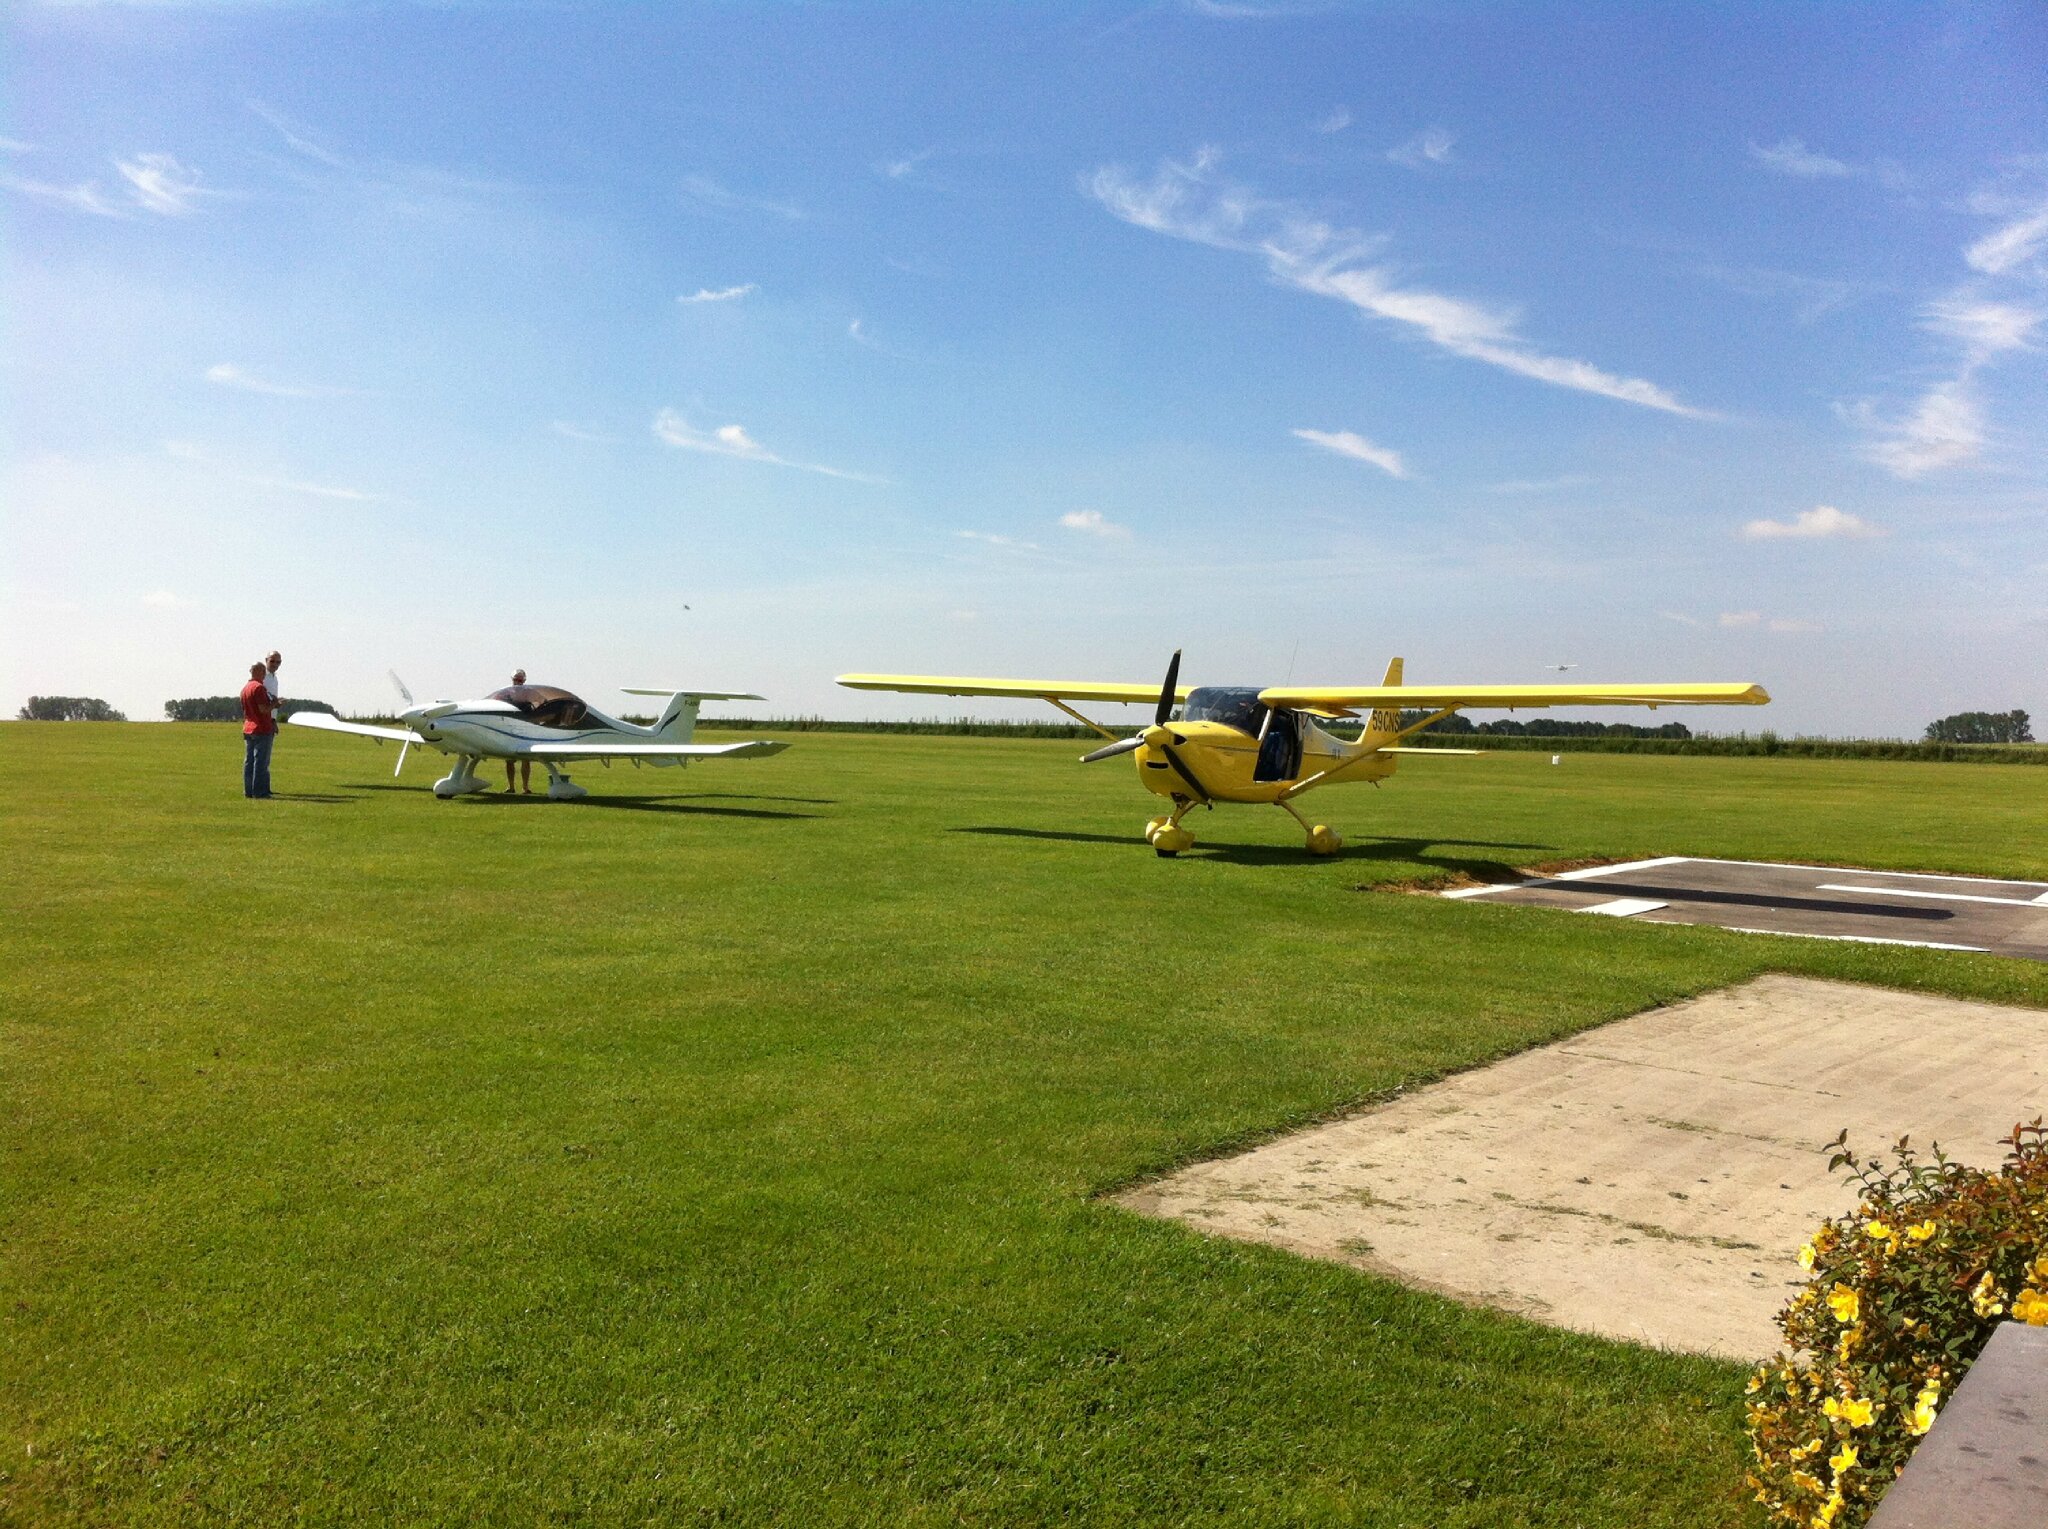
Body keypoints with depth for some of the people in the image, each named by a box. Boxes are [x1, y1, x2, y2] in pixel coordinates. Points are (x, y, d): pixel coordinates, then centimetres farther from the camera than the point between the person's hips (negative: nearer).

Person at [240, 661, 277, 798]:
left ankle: (248, 791, 11)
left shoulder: (244, 688, 16)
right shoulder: (259, 687, -12)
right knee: (261, 761, -6)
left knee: (248, 761, 9)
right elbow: (264, 709, -19)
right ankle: (259, 791, -6)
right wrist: (274, 704, -3)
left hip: (248, 729, 9)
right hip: (262, 730, -9)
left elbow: (244, 712, 21)